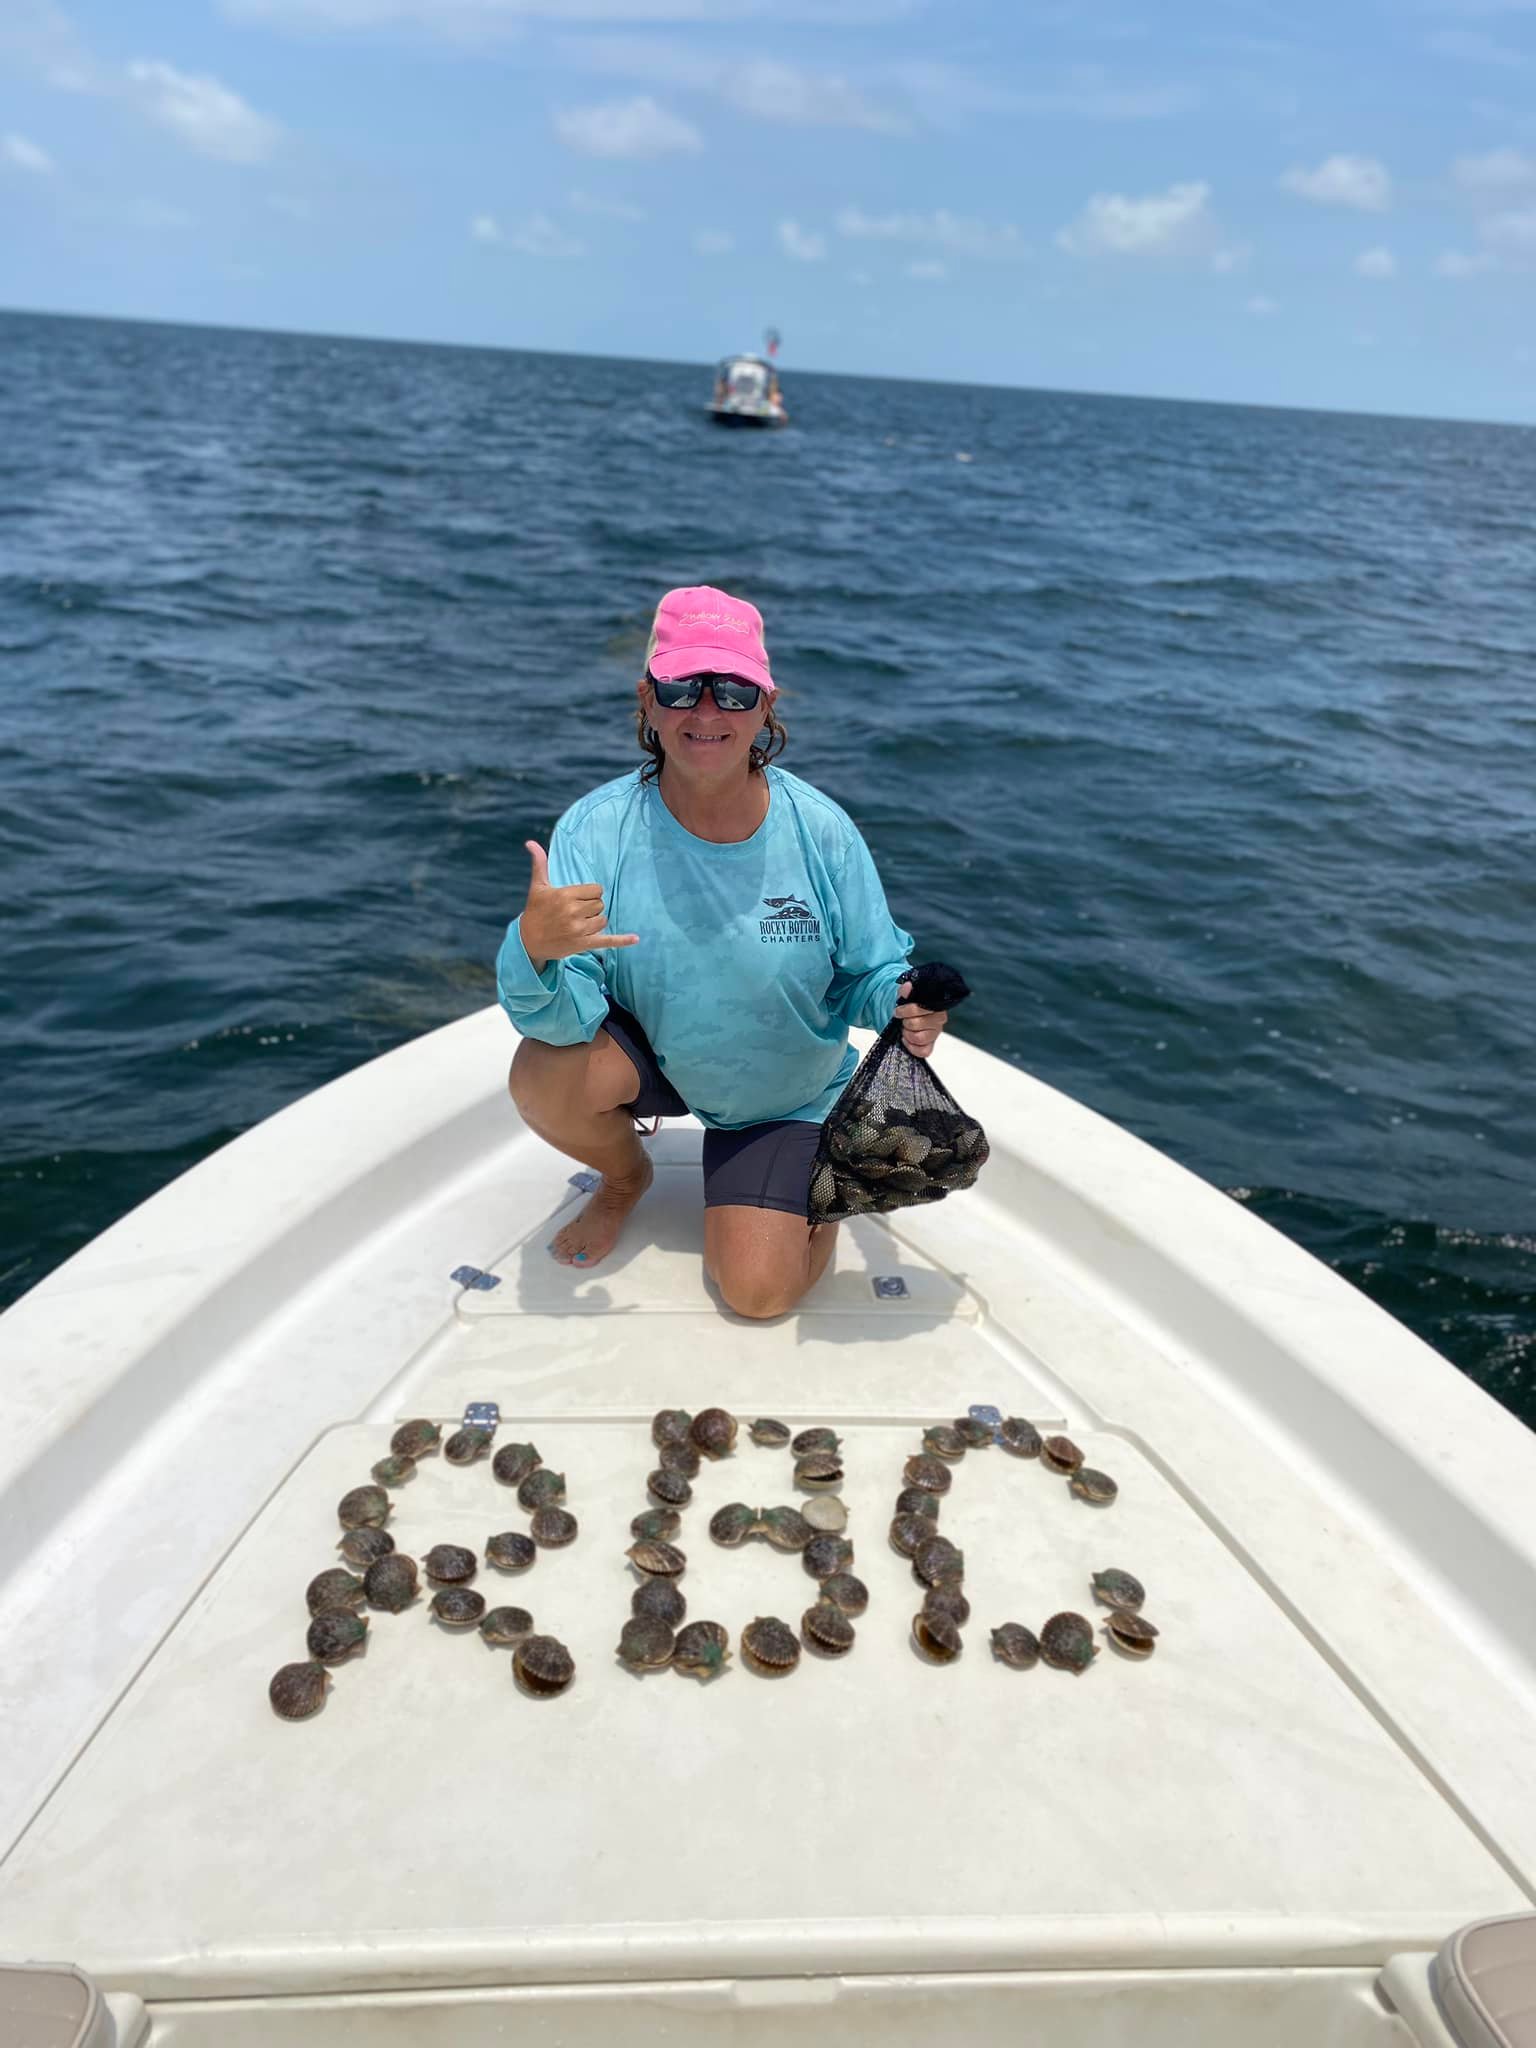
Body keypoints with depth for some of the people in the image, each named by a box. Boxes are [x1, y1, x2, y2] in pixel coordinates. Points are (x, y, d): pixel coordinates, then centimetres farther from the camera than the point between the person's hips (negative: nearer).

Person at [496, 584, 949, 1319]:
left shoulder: (821, 830, -22)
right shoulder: (596, 829, -24)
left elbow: (870, 972, -10)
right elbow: (561, 1018, -29)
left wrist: (903, 1004, -33)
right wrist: (535, 950, -52)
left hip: (783, 1094, -1)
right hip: (651, 1054, 1)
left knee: (757, 1292, -13)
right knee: (541, 1077, -30)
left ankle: (819, 1184, 23)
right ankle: (626, 1177, 8)